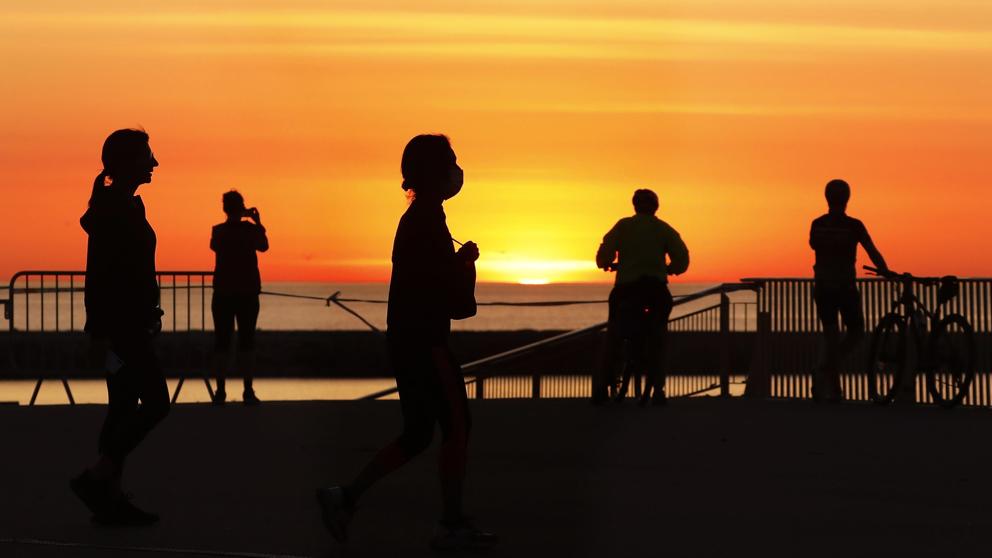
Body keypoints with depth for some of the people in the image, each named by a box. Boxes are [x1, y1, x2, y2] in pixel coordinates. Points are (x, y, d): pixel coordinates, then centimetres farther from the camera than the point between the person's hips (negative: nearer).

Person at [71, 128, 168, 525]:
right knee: (155, 403, -10)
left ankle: (110, 498, 10)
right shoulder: (114, 207, -15)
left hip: (128, 323, 10)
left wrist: (147, 315, 22)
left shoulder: (123, 205, 16)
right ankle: (96, 479, -7)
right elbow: (100, 273, -20)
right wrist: (102, 328, -22)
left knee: (124, 408, 9)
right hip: (119, 324, -10)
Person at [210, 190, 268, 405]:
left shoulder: (218, 231, -2)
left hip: (223, 294, 1)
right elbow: (263, 246, 11)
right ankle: (248, 391, -4)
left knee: (222, 342, 3)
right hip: (248, 293, -1)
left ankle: (220, 391, -2)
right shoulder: (250, 230, -7)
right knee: (246, 341, 1)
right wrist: (258, 222, 20)